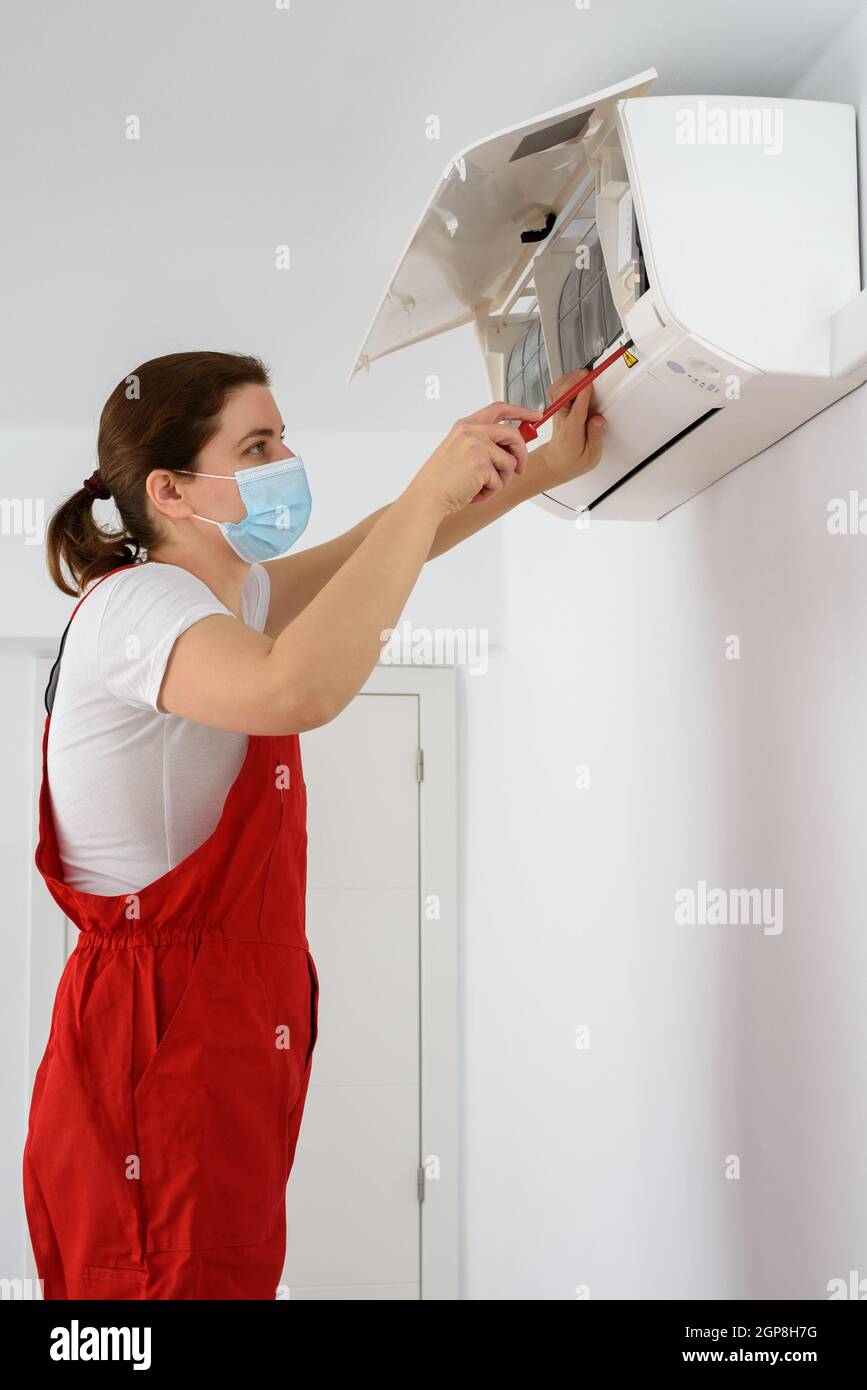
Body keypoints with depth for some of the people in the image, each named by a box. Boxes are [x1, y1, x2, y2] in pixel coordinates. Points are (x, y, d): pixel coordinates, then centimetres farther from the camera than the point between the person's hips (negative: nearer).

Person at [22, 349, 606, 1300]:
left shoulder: (219, 588, 13)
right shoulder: (135, 606, -17)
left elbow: (375, 553, 28)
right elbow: (298, 691, -38)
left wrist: (543, 469, 21)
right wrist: (431, 491, -29)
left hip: (229, 1041, 10)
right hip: (159, 1060, -10)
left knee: (229, 1272, 11)